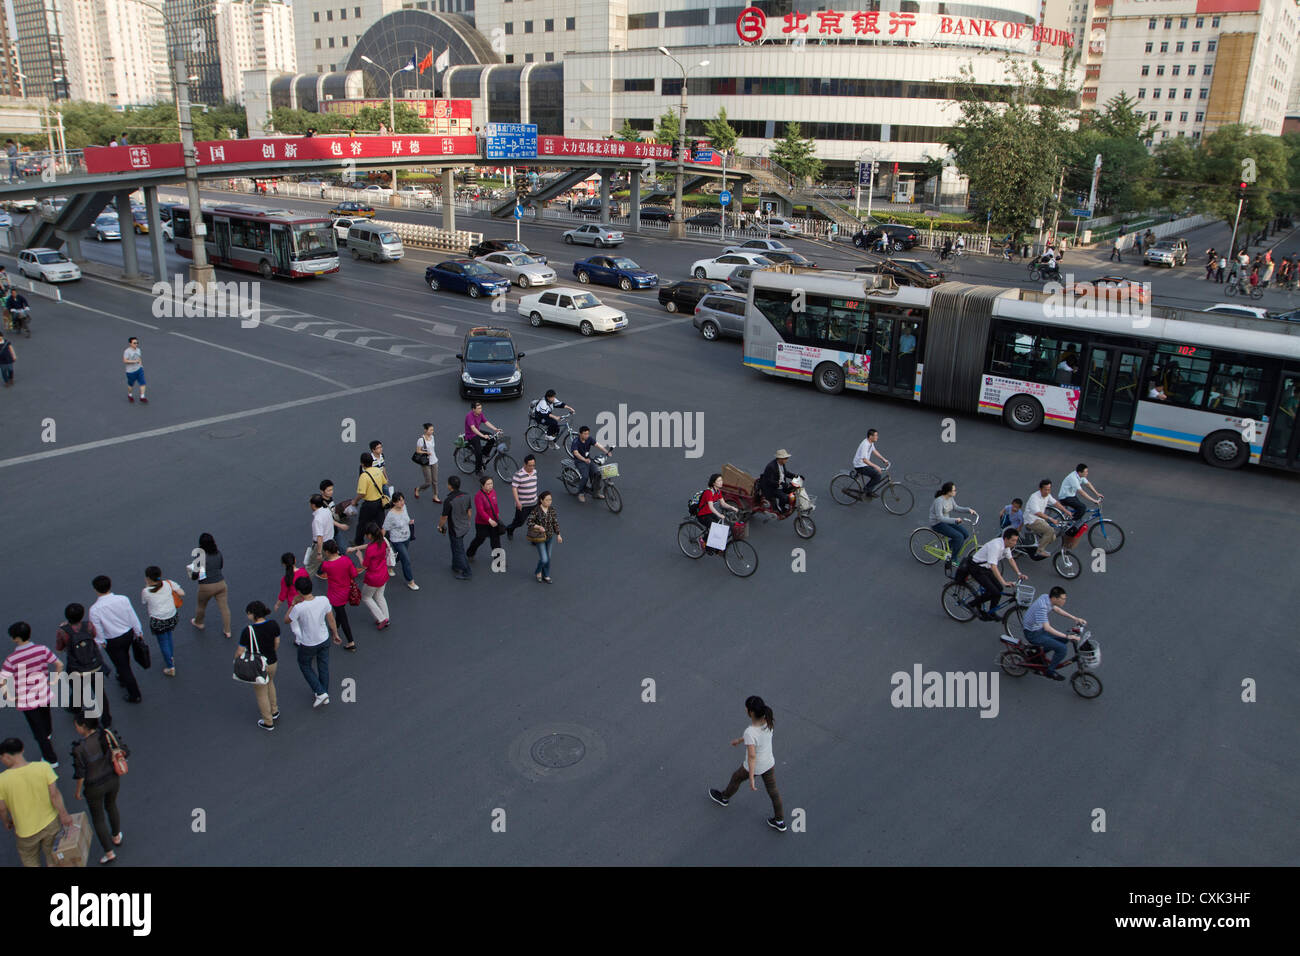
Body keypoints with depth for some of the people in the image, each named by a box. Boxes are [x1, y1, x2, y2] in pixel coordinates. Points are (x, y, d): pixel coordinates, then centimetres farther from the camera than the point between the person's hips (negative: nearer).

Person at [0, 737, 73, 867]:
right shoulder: (43, 767, -18)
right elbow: (54, 794, -15)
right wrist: (64, 814, -2)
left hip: (26, 830, -1)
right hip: (51, 824, 1)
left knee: (29, 860, 25)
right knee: (53, 858, 22)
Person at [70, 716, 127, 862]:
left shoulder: (80, 747, -26)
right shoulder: (108, 735, -15)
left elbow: (80, 774, -18)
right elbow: (125, 752, -6)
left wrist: (78, 791, -1)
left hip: (95, 787, -4)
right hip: (114, 780, 4)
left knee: (98, 818, 18)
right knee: (111, 806, 31)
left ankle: (109, 852, 28)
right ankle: (116, 837, 51)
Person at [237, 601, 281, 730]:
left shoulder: (248, 631, -27)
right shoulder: (273, 625, -12)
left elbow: (240, 651, -17)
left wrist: (235, 659, 4)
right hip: (272, 662, 5)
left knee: (261, 694, 15)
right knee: (270, 683, 34)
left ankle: (268, 723, 31)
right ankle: (274, 710, 49)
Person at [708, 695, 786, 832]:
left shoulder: (749, 733, -36)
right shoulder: (769, 721, -16)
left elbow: (752, 756, -32)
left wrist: (751, 779, -24)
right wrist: (740, 740, 18)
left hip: (754, 767, -5)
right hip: (769, 764, 5)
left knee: (736, 778, 26)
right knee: (773, 791, 23)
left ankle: (724, 797, 54)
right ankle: (780, 821, 38)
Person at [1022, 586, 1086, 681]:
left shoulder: (1046, 597, -5)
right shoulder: (1042, 607, -33)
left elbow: (1057, 609, 14)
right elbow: (1047, 628, -36)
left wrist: (1075, 618, 8)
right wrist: (1067, 636, -35)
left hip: (1039, 628, 9)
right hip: (1033, 634, -9)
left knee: (1064, 639, 15)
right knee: (1062, 648, -16)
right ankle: (1050, 671, 4)